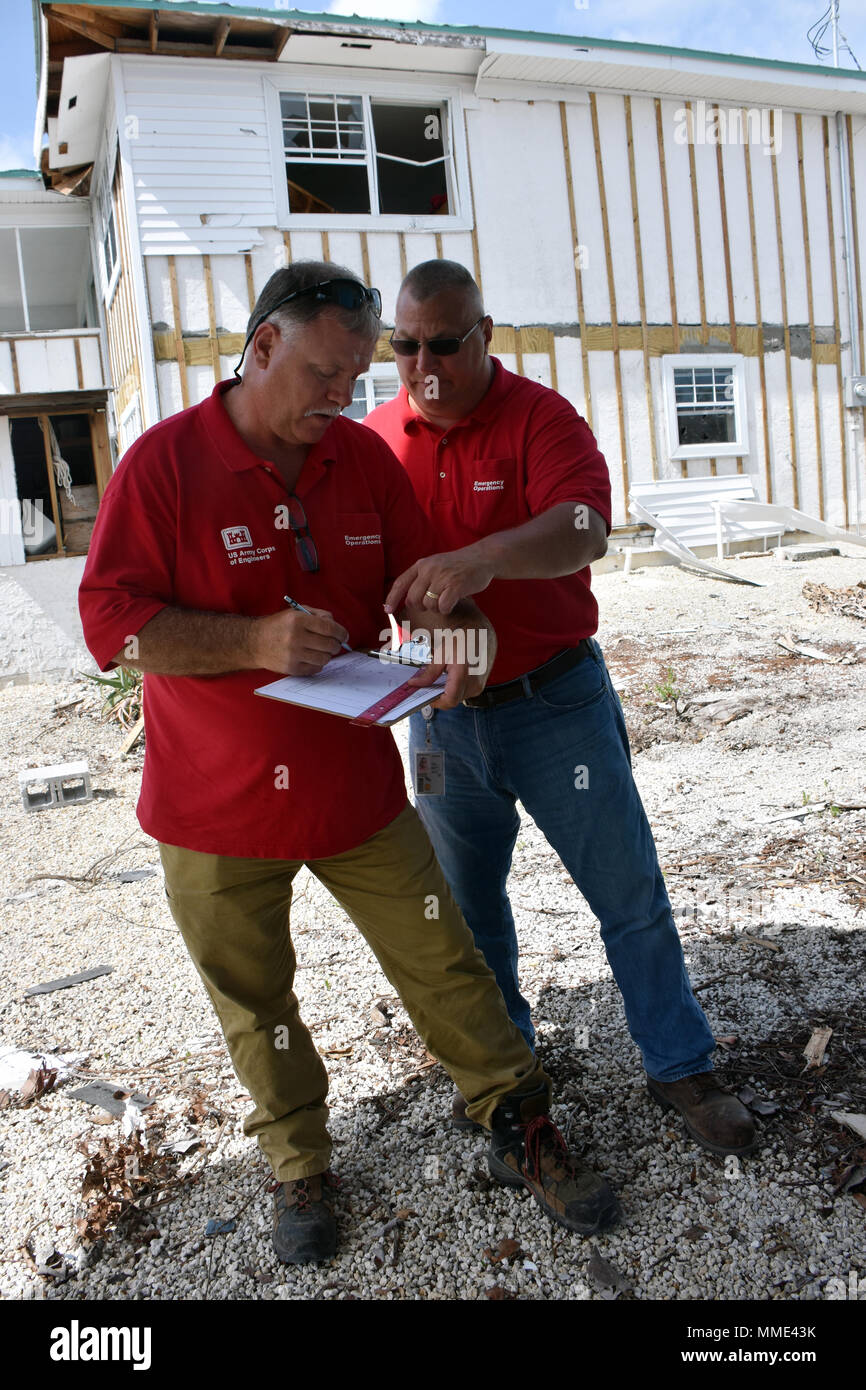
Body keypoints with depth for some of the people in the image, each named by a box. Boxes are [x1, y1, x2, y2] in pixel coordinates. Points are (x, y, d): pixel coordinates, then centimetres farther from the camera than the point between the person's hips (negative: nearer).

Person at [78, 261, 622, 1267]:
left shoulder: (364, 457, 2)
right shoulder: (165, 462, -10)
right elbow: (110, 617, -14)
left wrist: (457, 632, -15)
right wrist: (259, 641, -25)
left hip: (356, 785, 3)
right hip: (215, 807, -2)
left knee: (444, 963, 7)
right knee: (255, 1004, 14)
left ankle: (519, 1132, 28)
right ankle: (299, 1166, 38)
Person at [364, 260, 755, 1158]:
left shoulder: (539, 417, -9)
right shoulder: (378, 436, 3)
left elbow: (585, 528, -27)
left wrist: (482, 559, -45)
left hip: (555, 702, -3)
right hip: (441, 714, 4)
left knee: (630, 895, 6)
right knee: (465, 903, 16)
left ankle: (681, 1069, 27)